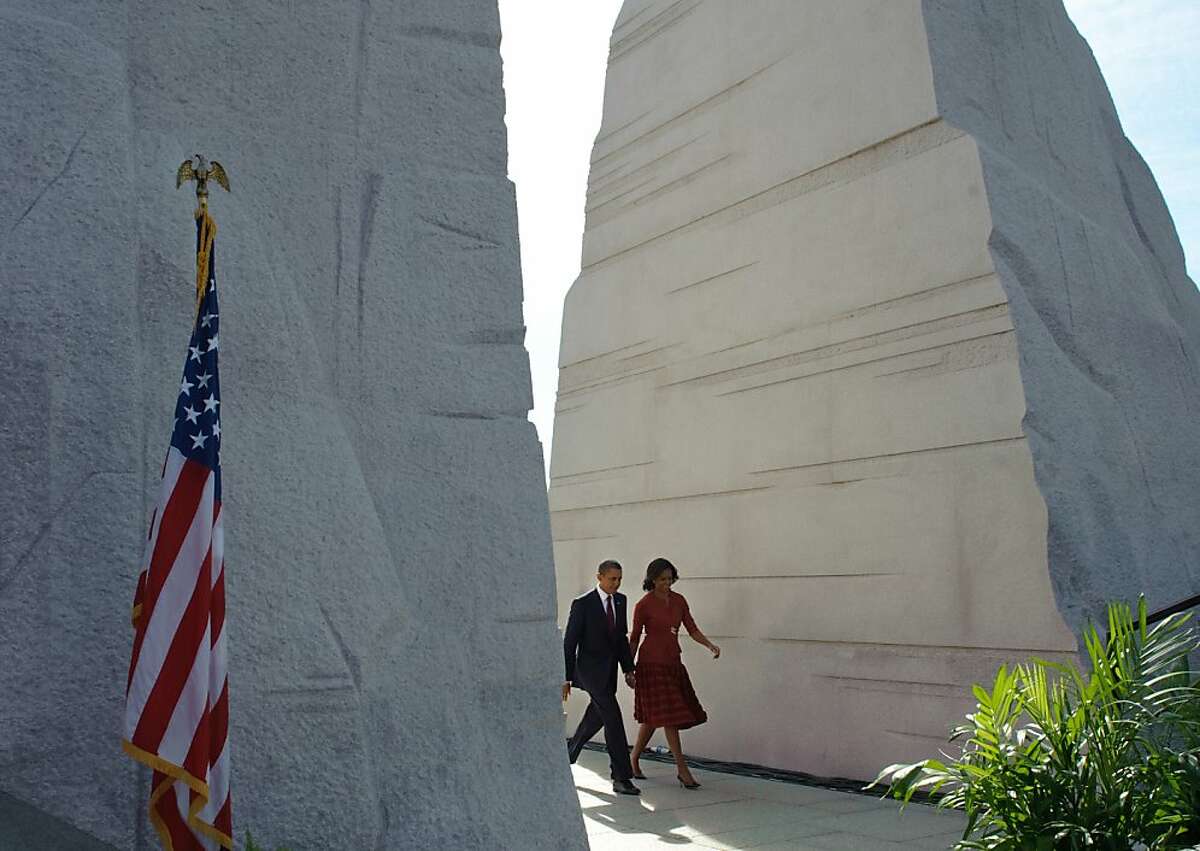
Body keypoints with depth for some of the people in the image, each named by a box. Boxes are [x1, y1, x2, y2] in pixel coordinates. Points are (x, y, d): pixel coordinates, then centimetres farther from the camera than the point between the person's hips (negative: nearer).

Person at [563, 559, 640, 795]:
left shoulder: (620, 601, 7)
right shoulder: (583, 604, -12)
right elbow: (569, 642, -9)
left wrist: (628, 669, 8)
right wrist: (566, 678, -9)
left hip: (609, 670, 7)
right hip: (591, 669, -7)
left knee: (596, 718, 17)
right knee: (613, 719, -12)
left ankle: (567, 754, 39)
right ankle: (621, 778, -8)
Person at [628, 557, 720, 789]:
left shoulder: (679, 601, 8)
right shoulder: (644, 605, -7)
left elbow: (692, 629, 6)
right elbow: (634, 638, -1)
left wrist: (710, 645, -11)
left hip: (673, 662, 6)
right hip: (653, 663, -6)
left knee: (654, 717, 11)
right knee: (668, 716, -9)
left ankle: (634, 761, 27)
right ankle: (683, 770, -6)